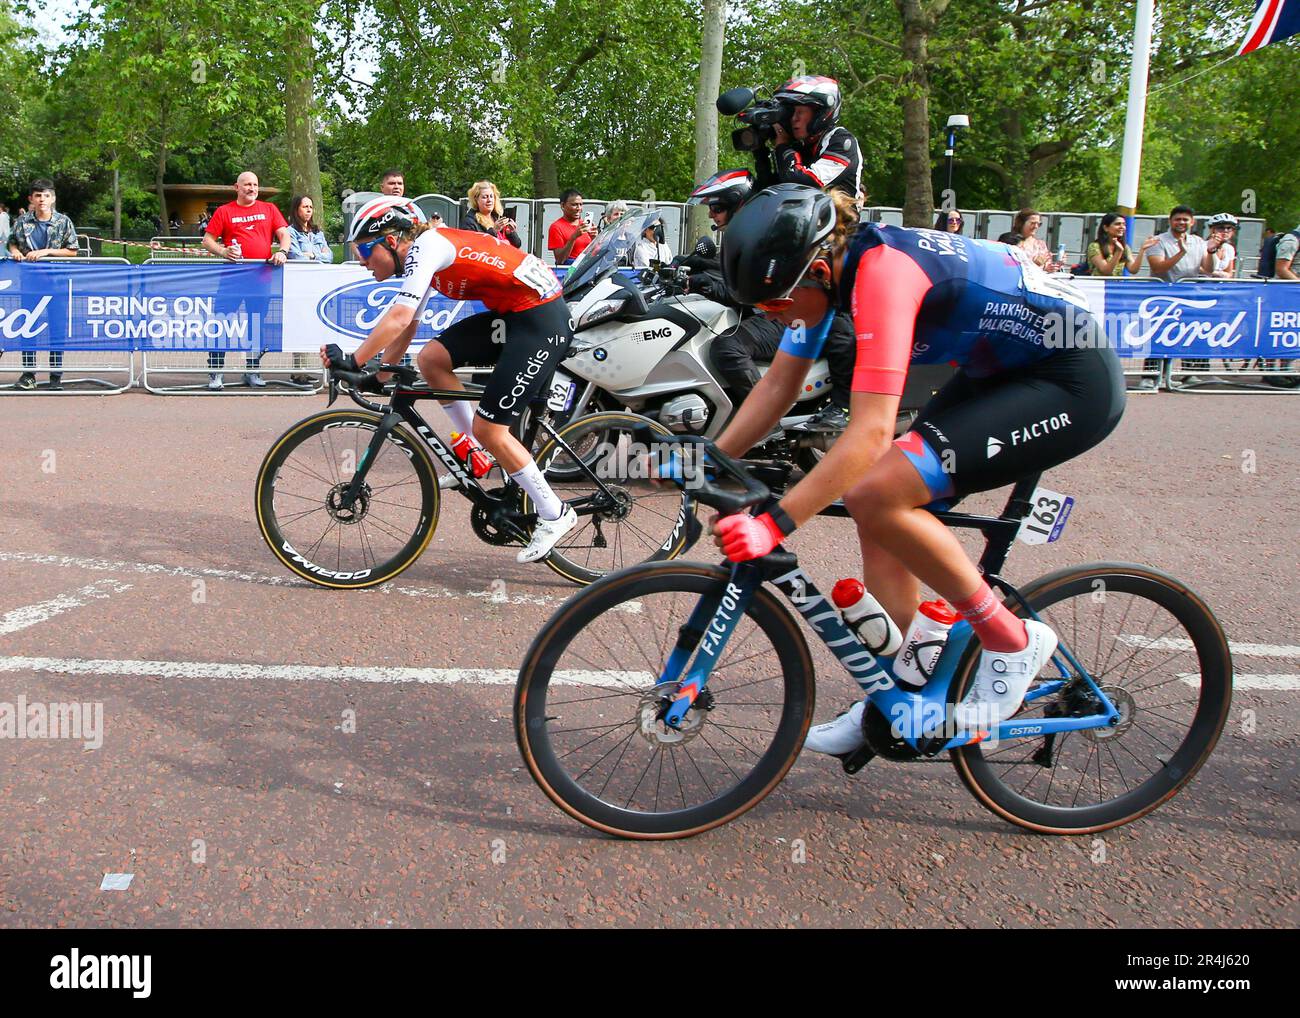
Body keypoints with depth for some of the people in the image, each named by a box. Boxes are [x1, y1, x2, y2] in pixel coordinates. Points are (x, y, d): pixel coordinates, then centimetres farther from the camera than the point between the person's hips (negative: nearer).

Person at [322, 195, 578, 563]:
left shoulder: (426, 245, -14)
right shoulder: (423, 256, 14)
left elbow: (398, 318, -26)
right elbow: (405, 328, 18)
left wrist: (352, 361, -24)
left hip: (542, 320, -9)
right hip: (510, 315, 9)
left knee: (489, 428, -8)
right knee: (431, 358, 1)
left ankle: (555, 515, 3)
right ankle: (475, 451, 13)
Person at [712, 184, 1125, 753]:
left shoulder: (882, 273, -30)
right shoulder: (825, 267, -3)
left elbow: (870, 432, -37)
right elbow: (777, 386, 4)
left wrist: (774, 523, -40)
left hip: (1073, 384, -9)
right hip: (1000, 370, 9)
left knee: (876, 495, -23)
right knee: (880, 513, 1)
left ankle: (1012, 641, -5)